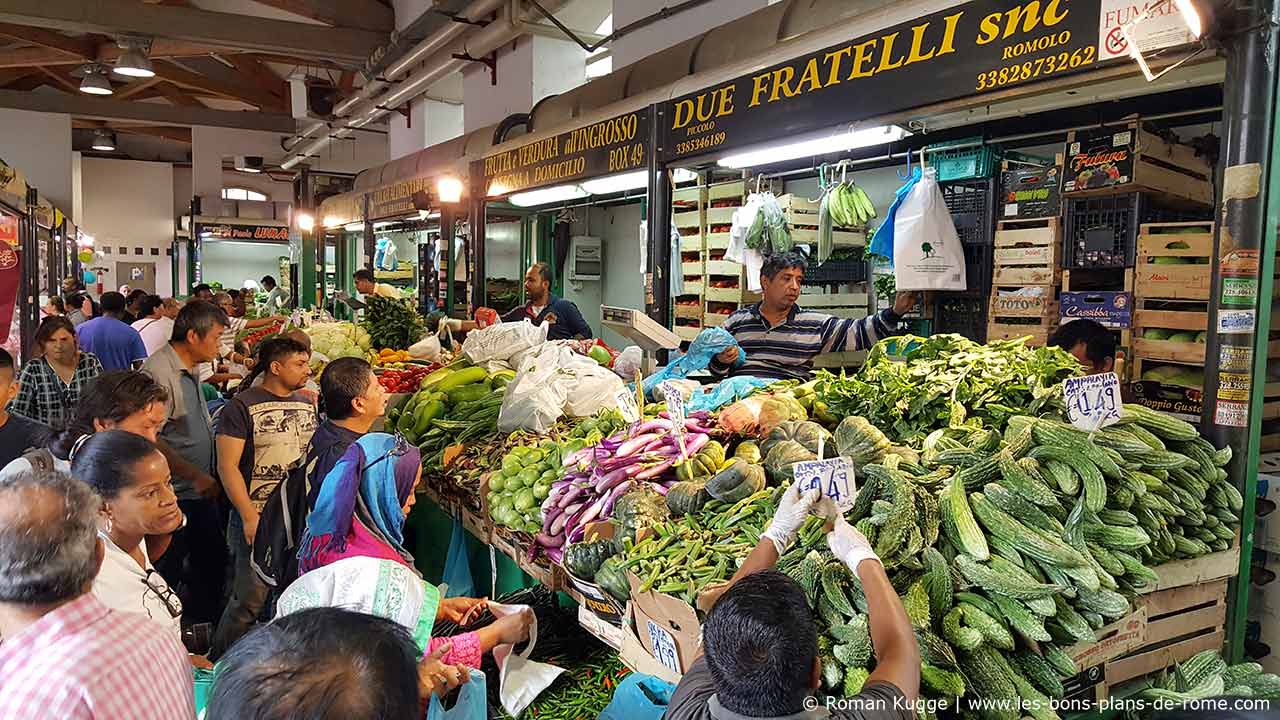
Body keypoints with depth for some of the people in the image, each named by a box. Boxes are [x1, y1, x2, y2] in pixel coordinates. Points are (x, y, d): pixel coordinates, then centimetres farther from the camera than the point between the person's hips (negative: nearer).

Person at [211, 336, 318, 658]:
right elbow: (227, 466, -11)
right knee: (252, 599, -3)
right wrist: (249, 518, -15)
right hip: (258, 519, -6)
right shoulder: (242, 406, -7)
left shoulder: (307, 405, 11)